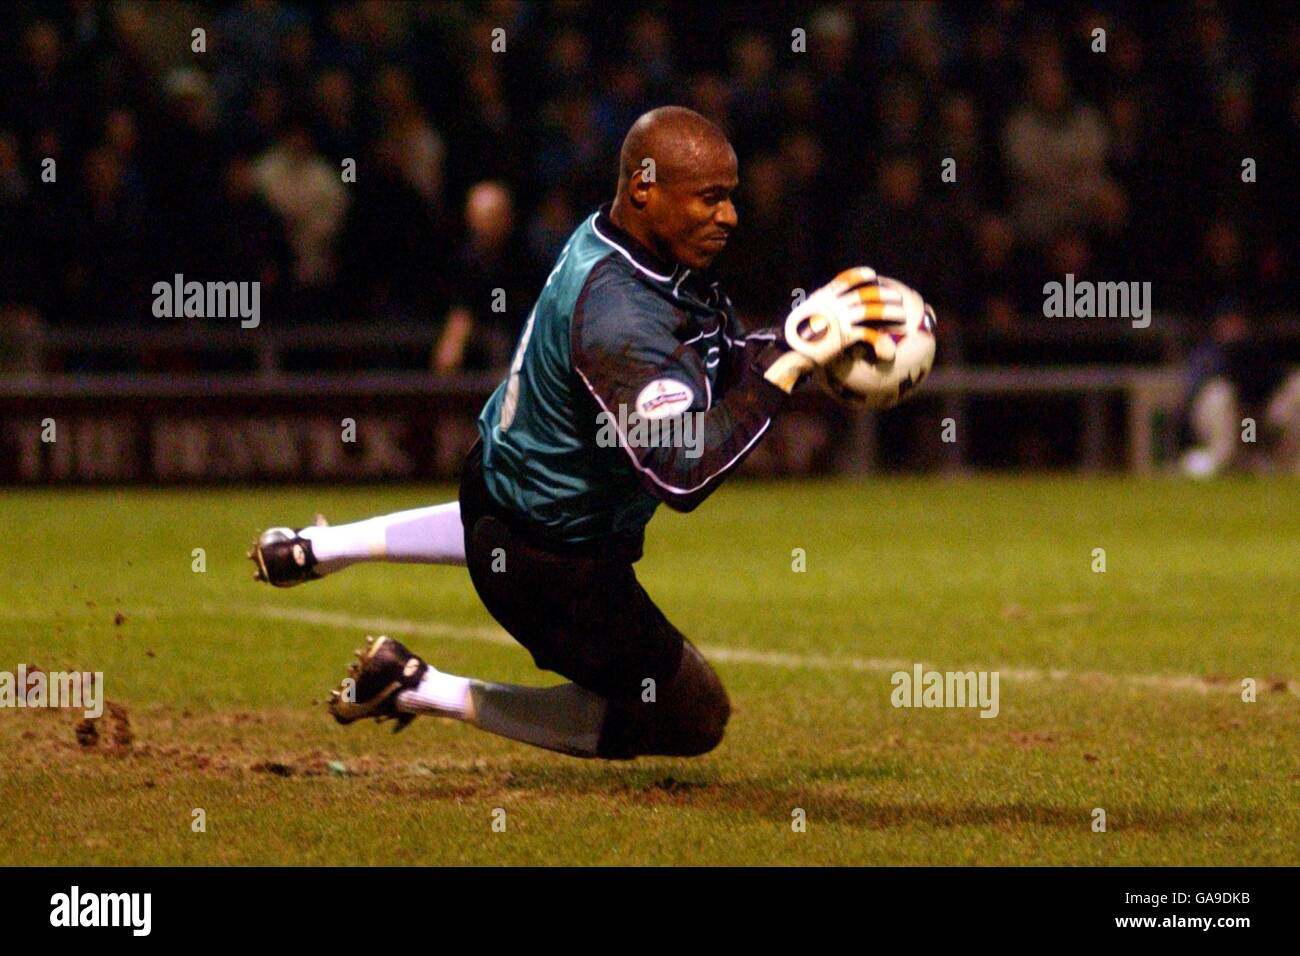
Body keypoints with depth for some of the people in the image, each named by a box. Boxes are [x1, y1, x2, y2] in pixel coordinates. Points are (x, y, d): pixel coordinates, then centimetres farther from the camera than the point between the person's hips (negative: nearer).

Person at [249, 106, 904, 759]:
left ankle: (318, 549, 48)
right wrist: (793, 357, -44)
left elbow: (727, 362, 4)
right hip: (556, 564, -10)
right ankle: (420, 690, 3)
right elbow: (682, 474, -47)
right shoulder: (616, 310, -37)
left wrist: (796, 335, -17)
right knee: (691, 719, 0)